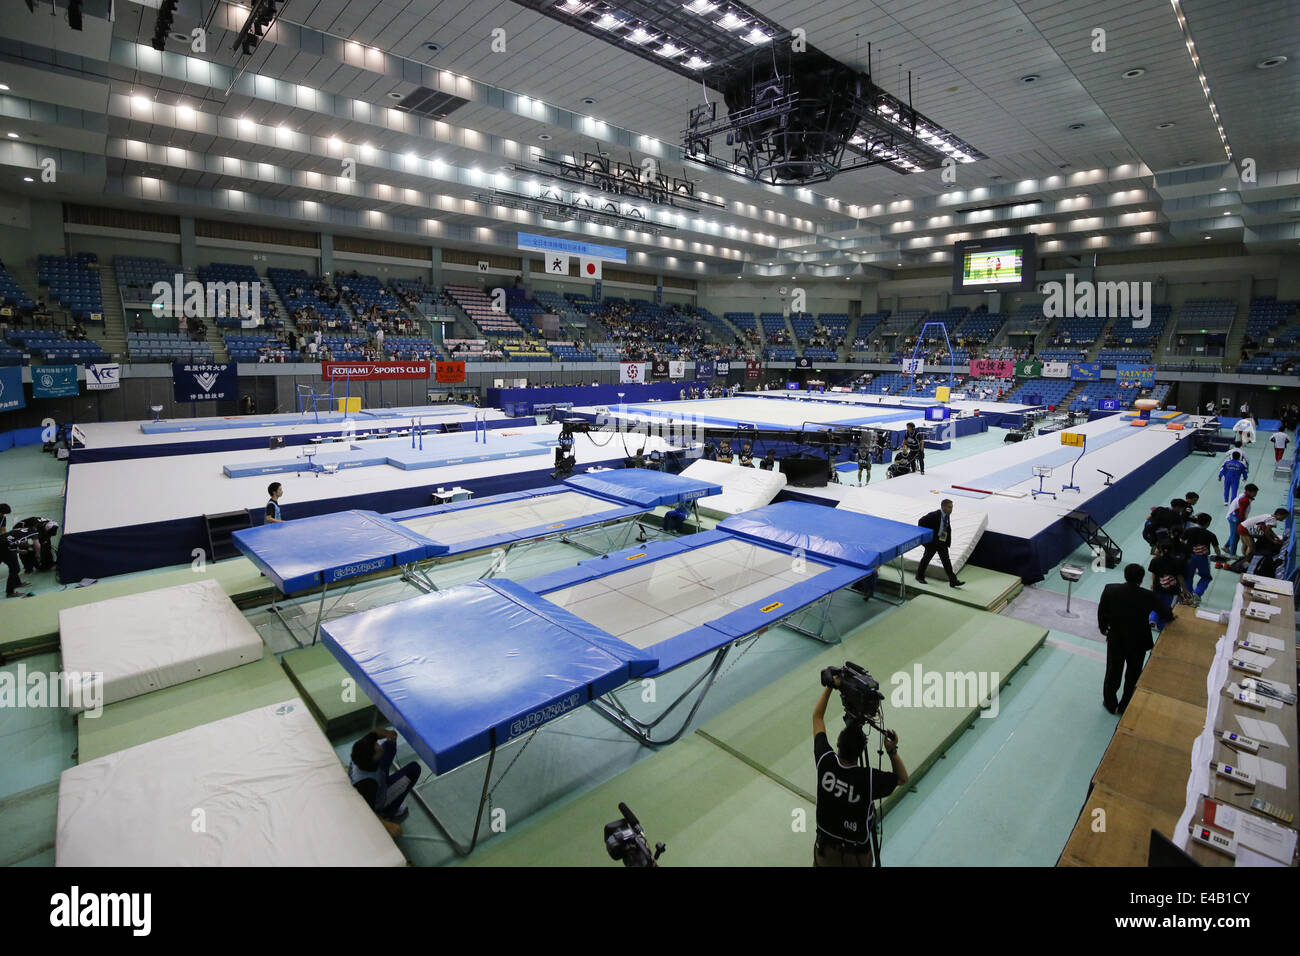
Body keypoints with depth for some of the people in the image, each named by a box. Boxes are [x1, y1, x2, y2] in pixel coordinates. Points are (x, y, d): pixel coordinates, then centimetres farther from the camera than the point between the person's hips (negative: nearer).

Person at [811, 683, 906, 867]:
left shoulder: (825, 762, -23)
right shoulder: (869, 779, -30)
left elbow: (817, 717, -8)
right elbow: (903, 778, -8)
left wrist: (830, 686, -4)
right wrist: (892, 751, -21)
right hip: (856, 855, -2)